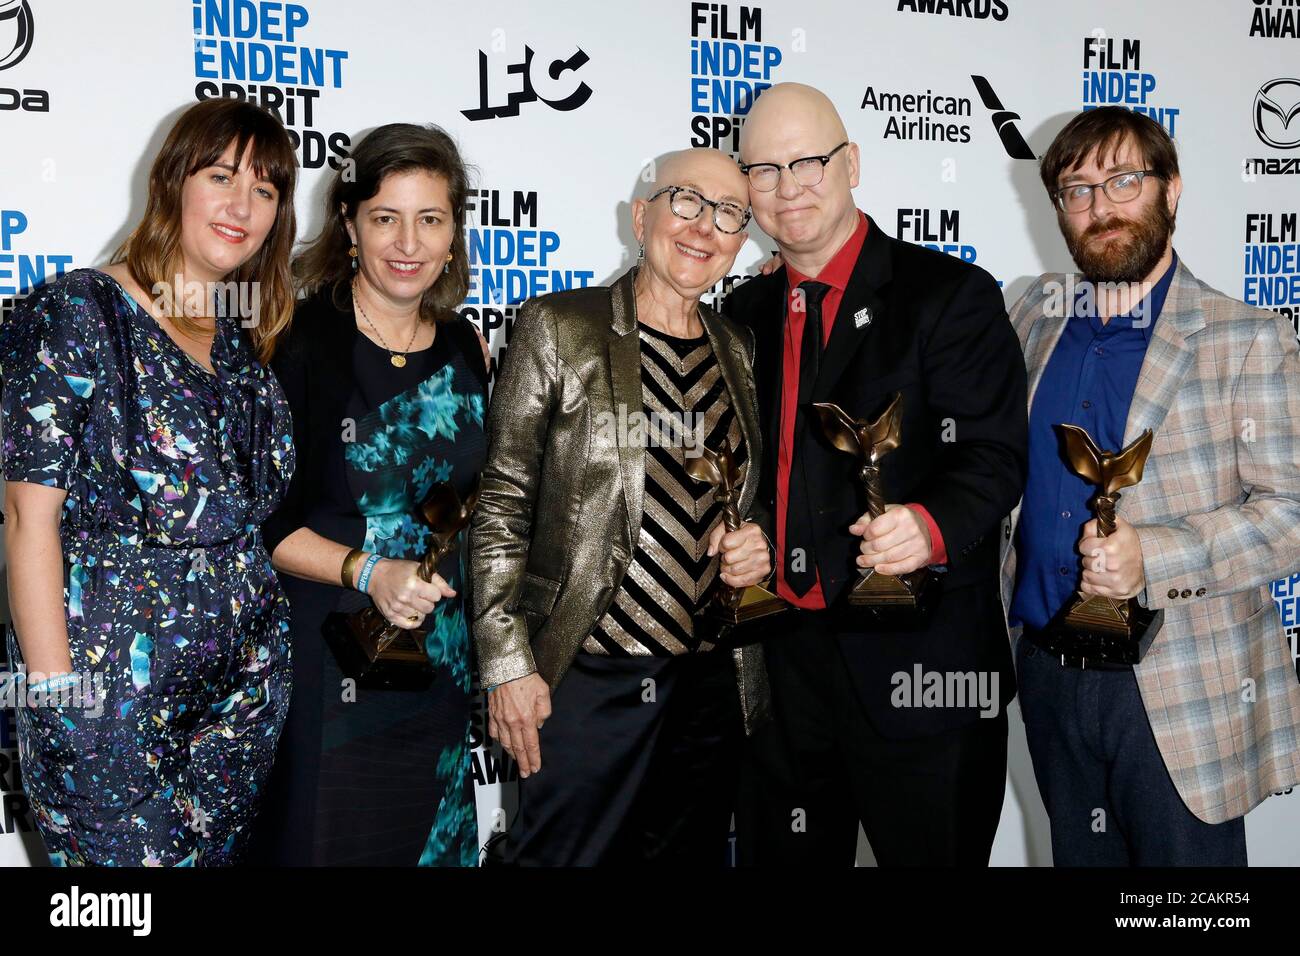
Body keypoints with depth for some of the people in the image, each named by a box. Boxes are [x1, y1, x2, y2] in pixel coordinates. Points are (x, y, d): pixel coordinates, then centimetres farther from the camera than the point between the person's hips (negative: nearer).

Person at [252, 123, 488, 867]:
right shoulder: (296, 338, -10)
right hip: (321, 663, -5)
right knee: (320, 842, 5)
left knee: (429, 841, 16)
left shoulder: (466, 348, 6)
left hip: (438, 662, 5)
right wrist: (367, 571, -21)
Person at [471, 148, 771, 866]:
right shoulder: (559, 326, -4)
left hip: (712, 682, 5)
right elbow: (501, 502, -6)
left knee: (694, 853, 14)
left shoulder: (739, 350, 10)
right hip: (585, 678, -4)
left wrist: (755, 546, 0)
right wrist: (508, 664, -11)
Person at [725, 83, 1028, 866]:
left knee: (930, 854, 6)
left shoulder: (951, 296, -5)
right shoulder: (748, 313, 12)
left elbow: (992, 456, -12)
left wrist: (932, 524, -30)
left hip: (922, 662, -5)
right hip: (781, 658, 5)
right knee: (784, 855, 16)